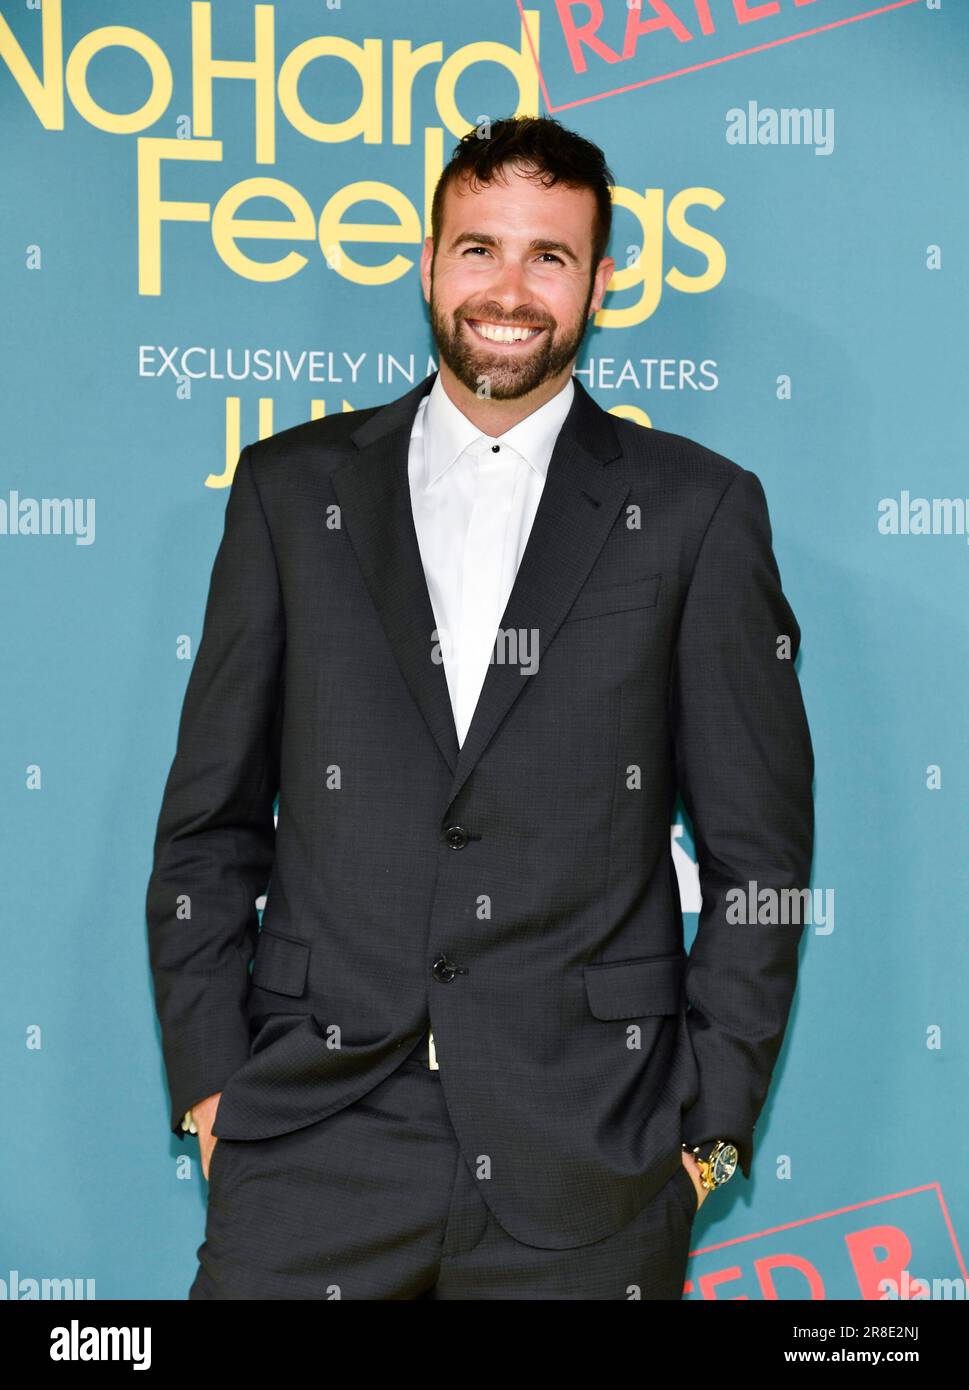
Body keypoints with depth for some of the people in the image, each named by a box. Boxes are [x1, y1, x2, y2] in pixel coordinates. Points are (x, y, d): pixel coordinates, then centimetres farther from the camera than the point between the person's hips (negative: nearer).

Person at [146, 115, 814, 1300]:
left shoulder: (697, 509, 3)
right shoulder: (294, 488, 7)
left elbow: (758, 852, 3)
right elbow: (208, 822, 8)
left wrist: (712, 1121, -1)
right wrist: (208, 1082, 1)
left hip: (589, 1159, -1)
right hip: (315, 1133, 1)